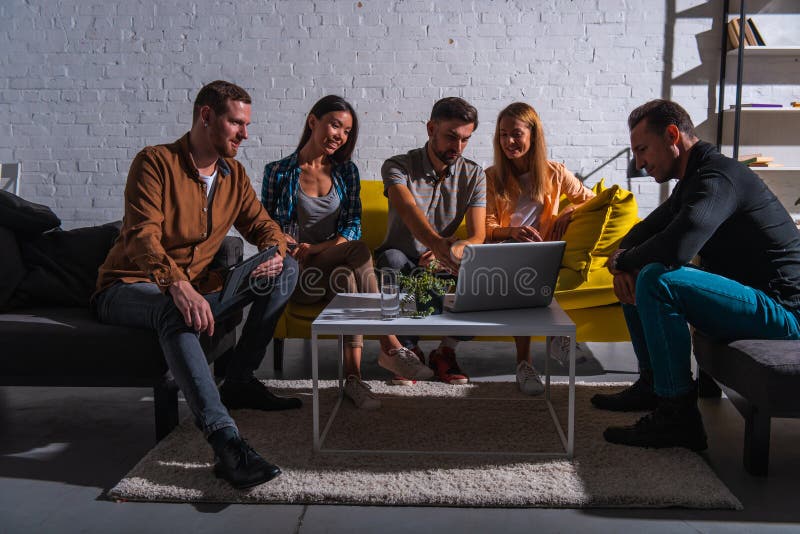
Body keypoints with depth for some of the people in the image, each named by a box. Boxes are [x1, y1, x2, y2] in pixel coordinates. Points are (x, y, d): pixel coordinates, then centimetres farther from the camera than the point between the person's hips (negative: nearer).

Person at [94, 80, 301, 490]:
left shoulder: (233, 173, 9)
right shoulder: (156, 162, -13)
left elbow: (262, 225, 11)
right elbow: (141, 235, -26)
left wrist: (275, 251, -15)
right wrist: (178, 286, -44)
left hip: (196, 287, 7)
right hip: (130, 288, -7)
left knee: (287, 270, -7)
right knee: (174, 311, -42)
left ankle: (238, 382, -10)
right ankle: (226, 444, -53)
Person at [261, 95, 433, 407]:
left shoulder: (346, 171, 11)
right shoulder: (279, 172, 3)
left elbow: (353, 227, 2)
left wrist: (316, 248, -15)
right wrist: (284, 244, -18)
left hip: (337, 267, 2)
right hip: (297, 275, -2)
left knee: (347, 277, -35)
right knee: (359, 252, -31)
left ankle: (353, 375, -35)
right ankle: (390, 348, -31)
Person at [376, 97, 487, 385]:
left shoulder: (473, 174, -1)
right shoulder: (398, 166, -11)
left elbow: (478, 236, -10)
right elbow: (409, 210, -34)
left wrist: (451, 252, -35)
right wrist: (437, 243, -56)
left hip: (444, 263, 2)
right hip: (402, 259, -2)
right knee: (392, 259, -37)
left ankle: (445, 352, -7)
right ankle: (410, 351, -18)